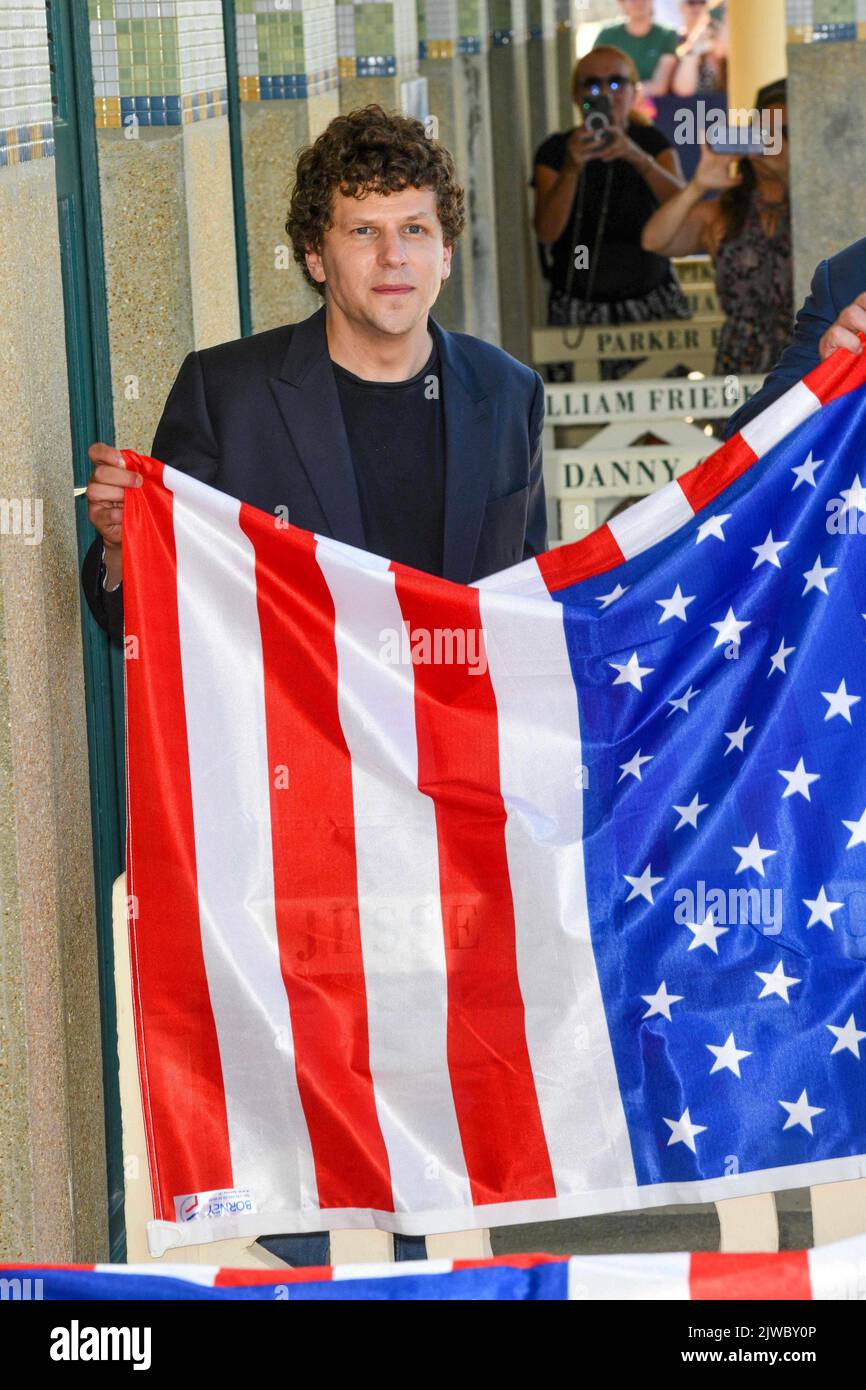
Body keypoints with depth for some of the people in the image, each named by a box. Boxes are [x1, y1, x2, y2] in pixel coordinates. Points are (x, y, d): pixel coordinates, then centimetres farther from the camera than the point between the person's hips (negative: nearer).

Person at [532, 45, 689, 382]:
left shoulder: (653, 143, 7)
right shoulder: (555, 151, 3)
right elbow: (547, 232, -12)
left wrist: (637, 158, -28)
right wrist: (572, 168, -27)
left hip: (651, 302, 1)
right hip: (578, 312, -1)